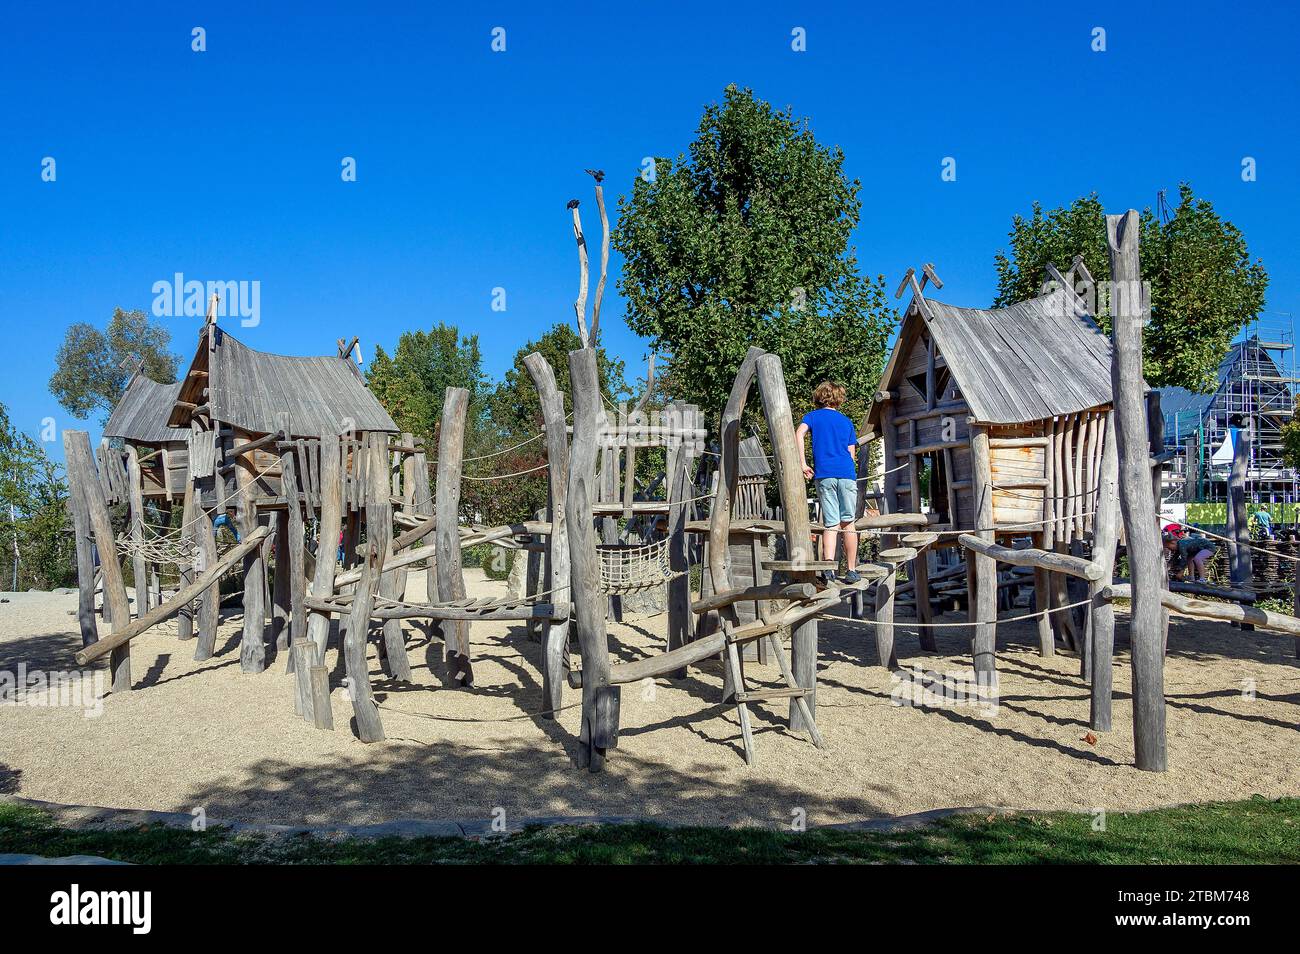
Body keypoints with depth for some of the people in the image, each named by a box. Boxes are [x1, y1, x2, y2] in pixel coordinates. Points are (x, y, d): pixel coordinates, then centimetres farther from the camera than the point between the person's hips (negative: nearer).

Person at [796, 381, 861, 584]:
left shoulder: (812, 416, 13)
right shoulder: (846, 421, 19)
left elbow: (799, 433, -8)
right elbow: (852, 454, 14)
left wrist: (803, 463, -7)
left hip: (824, 475, -1)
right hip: (847, 474, 1)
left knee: (830, 524, -3)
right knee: (848, 523, 7)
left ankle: (828, 569, -18)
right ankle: (851, 570, 10)